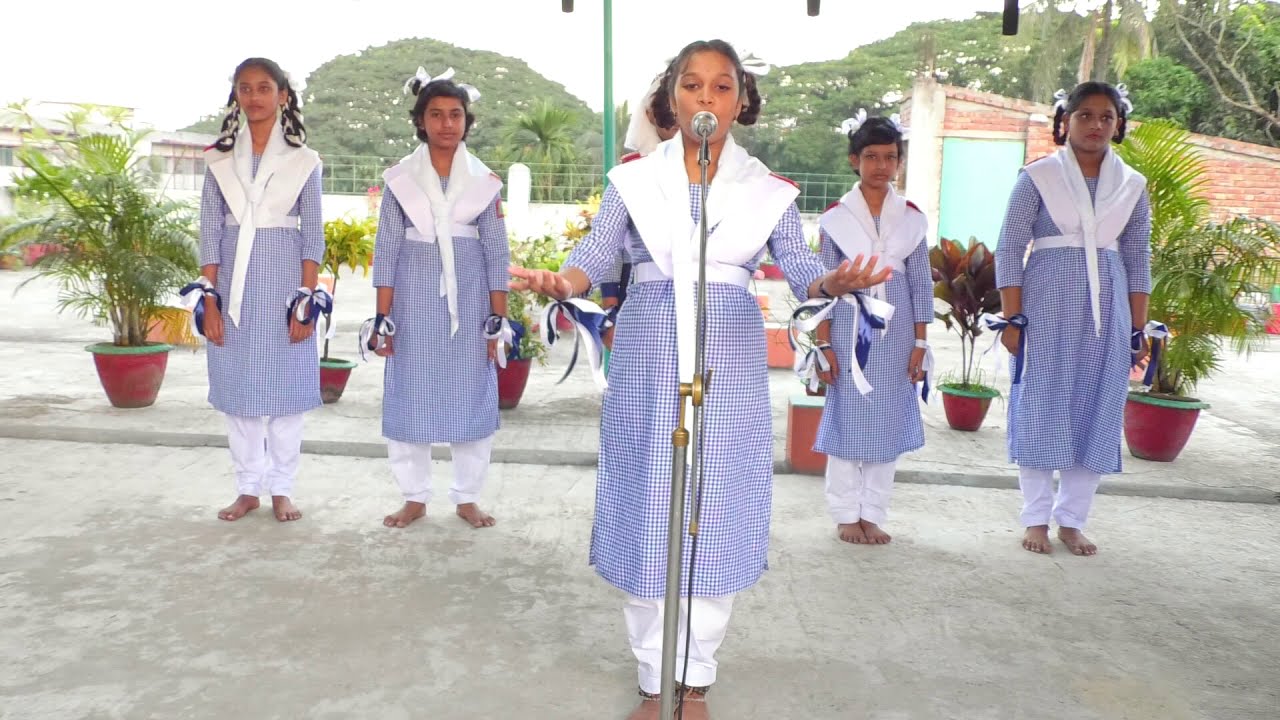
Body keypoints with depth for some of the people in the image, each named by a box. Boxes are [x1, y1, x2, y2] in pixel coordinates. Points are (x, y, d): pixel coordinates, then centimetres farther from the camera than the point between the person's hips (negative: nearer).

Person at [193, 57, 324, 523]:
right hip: (234, 283, 2)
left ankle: (281, 489, 15)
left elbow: (313, 236, -1)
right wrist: (209, 299, -3)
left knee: (284, 386, 3)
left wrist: (306, 301, -8)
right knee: (237, 387, 7)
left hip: (283, 281, -2)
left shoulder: (303, 161, 1)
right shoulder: (220, 159, 7)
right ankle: (248, 488, 19)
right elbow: (210, 232, 5)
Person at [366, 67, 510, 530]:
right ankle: (415, 498, 19)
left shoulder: (484, 180, 4)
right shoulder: (399, 178, 3)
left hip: (468, 299, 0)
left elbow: (497, 253, 3)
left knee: (471, 399, 4)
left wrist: (498, 320, -2)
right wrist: (382, 319, -4)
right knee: (409, 398, 4)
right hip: (415, 299, 0)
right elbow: (386, 250, 2)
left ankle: (467, 497, 18)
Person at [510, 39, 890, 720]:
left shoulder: (766, 187, 5)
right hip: (647, 363, 0)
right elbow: (595, 255, -4)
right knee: (647, 516, 4)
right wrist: (558, 281, -26)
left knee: (717, 516, 5)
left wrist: (833, 281, -26)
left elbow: (799, 266, -3)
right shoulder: (634, 177, 5)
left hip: (728, 367, 1)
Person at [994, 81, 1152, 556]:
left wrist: (1138, 332, 7)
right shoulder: (1038, 177, -2)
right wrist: (1013, 319, -10)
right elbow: (1009, 251, -4)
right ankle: (1036, 518, 16)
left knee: (1097, 414, 6)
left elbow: (1137, 261, 11)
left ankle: (1071, 520, 20)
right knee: (1042, 408, 2)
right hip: (1048, 307, -3)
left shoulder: (1132, 186, 9)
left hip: (1107, 311, 4)